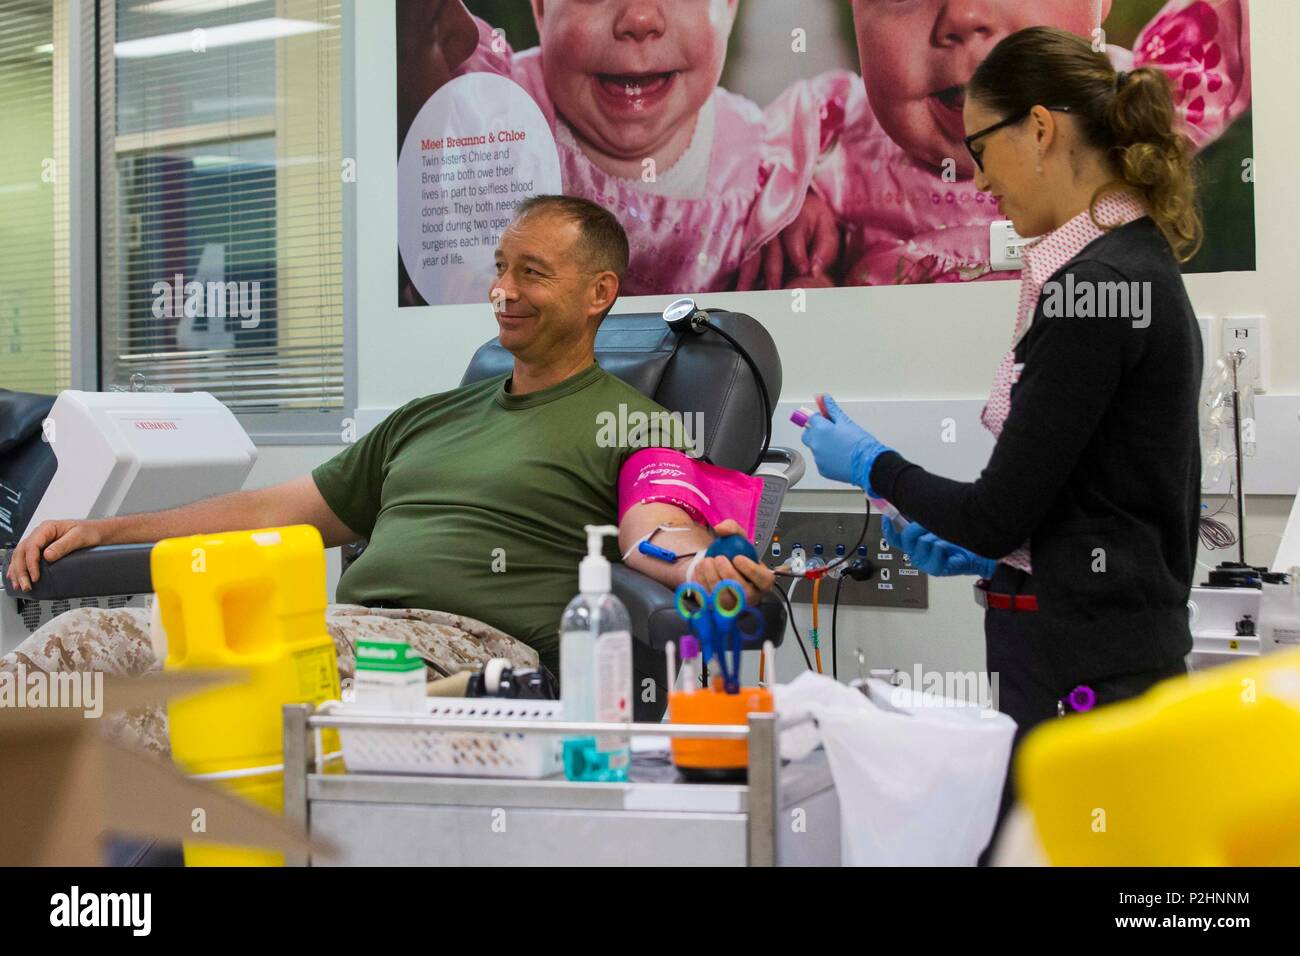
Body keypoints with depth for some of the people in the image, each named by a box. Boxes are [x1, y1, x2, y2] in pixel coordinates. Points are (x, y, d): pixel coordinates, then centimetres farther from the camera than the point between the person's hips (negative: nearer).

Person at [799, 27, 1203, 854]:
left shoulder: (1095, 287, -19)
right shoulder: (1136, 267, 12)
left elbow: (1001, 511, -17)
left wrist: (869, 464, -1)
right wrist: (981, 552, 18)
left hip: (1082, 668, -10)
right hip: (1120, 649, 10)